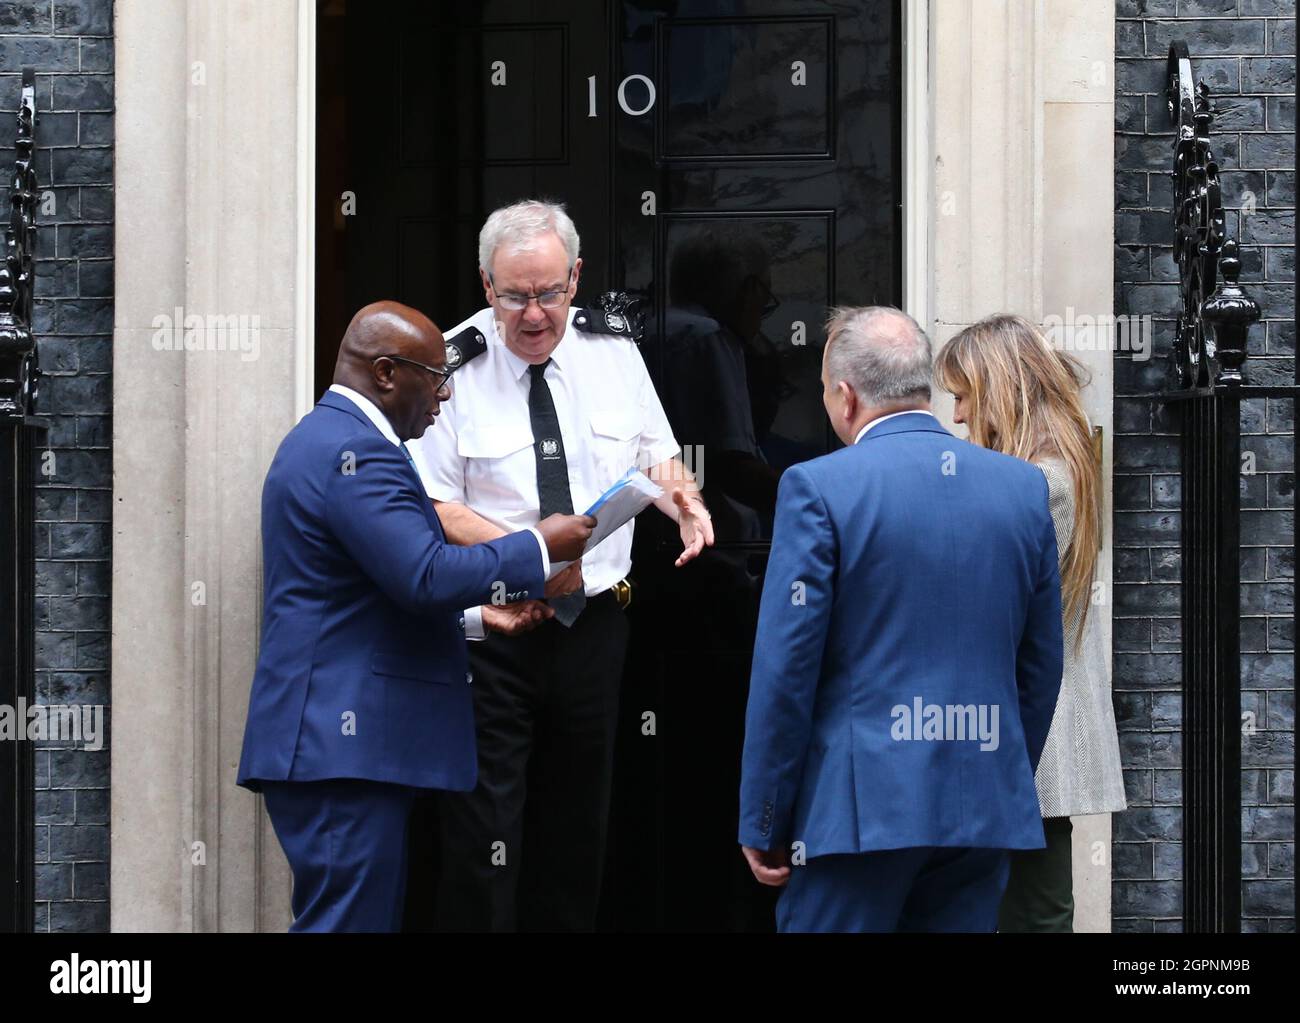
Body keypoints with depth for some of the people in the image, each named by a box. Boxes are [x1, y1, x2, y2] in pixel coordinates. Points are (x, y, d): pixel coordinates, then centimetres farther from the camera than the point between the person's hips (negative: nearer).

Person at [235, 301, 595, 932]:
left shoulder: (324, 437, 21)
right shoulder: (358, 451, -14)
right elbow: (424, 574, -23)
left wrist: (477, 609, 22)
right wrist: (541, 548, -11)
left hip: (328, 738, 11)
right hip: (343, 745, -11)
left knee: (369, 915, 11)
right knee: (348, 919, -11)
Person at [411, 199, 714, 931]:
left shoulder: (613, 348, 3)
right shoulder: (456, 367, -10)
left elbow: (656, 457, 13)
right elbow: (433, 506, -11)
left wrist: (679, 494, -10)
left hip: (596, 622, 4)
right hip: (493, 627, -4)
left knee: (578, 823, 13)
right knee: (484, 825, -5)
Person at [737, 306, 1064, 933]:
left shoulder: (818, 488, -8)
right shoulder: (1024, 487, 7)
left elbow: (784, 670, -9)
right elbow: (1041, 666, 12)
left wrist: (762, 824, -2)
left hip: (860, 810, -5)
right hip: (986, 807, 5)